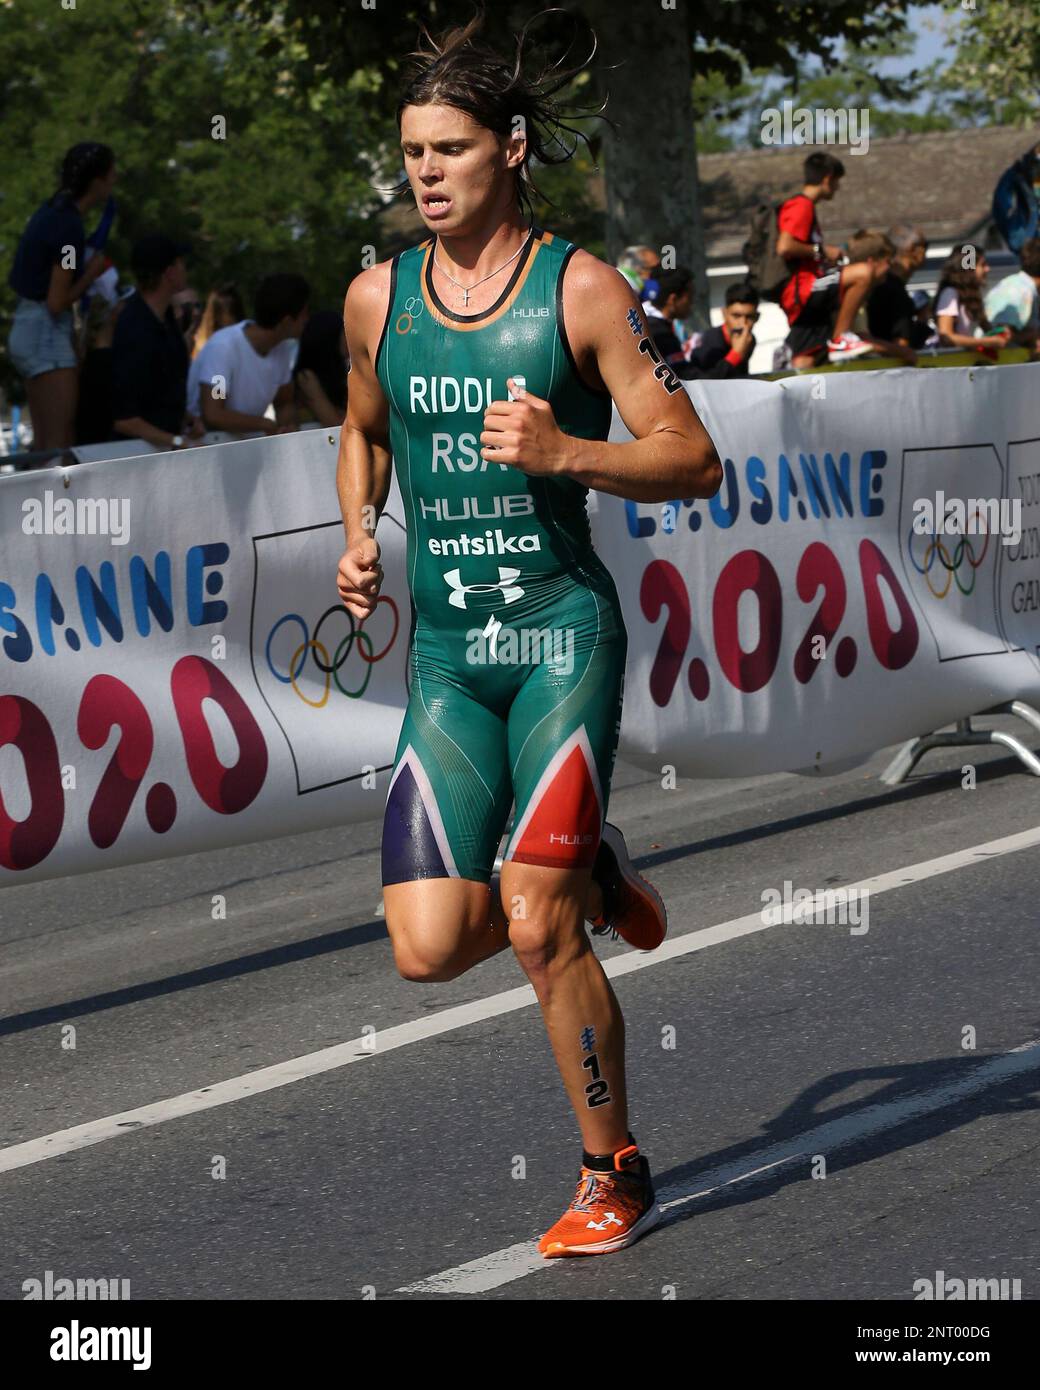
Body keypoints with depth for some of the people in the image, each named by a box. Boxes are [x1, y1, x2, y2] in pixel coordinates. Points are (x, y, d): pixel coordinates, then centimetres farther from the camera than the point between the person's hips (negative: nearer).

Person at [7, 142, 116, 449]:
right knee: (61, 446, -10)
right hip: (47, 334, -10)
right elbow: (57, 303, -19)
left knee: (43, 444, 11)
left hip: (26, 328, 10)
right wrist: (92, 272, -5)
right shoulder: (69, 225, -18)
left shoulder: (52, 210, 9)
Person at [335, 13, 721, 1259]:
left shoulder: (580, 288, -5)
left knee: (535, 929, -11)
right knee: (427, 949, -7)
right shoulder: (376, 298, 6)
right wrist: (356, 541, 8)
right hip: (443, 650, 4)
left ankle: (614, 1176, 9)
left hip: (562, 628, -4)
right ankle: (588, 870, 25)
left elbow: (695, 460, -5)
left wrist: (563, 451, -20)